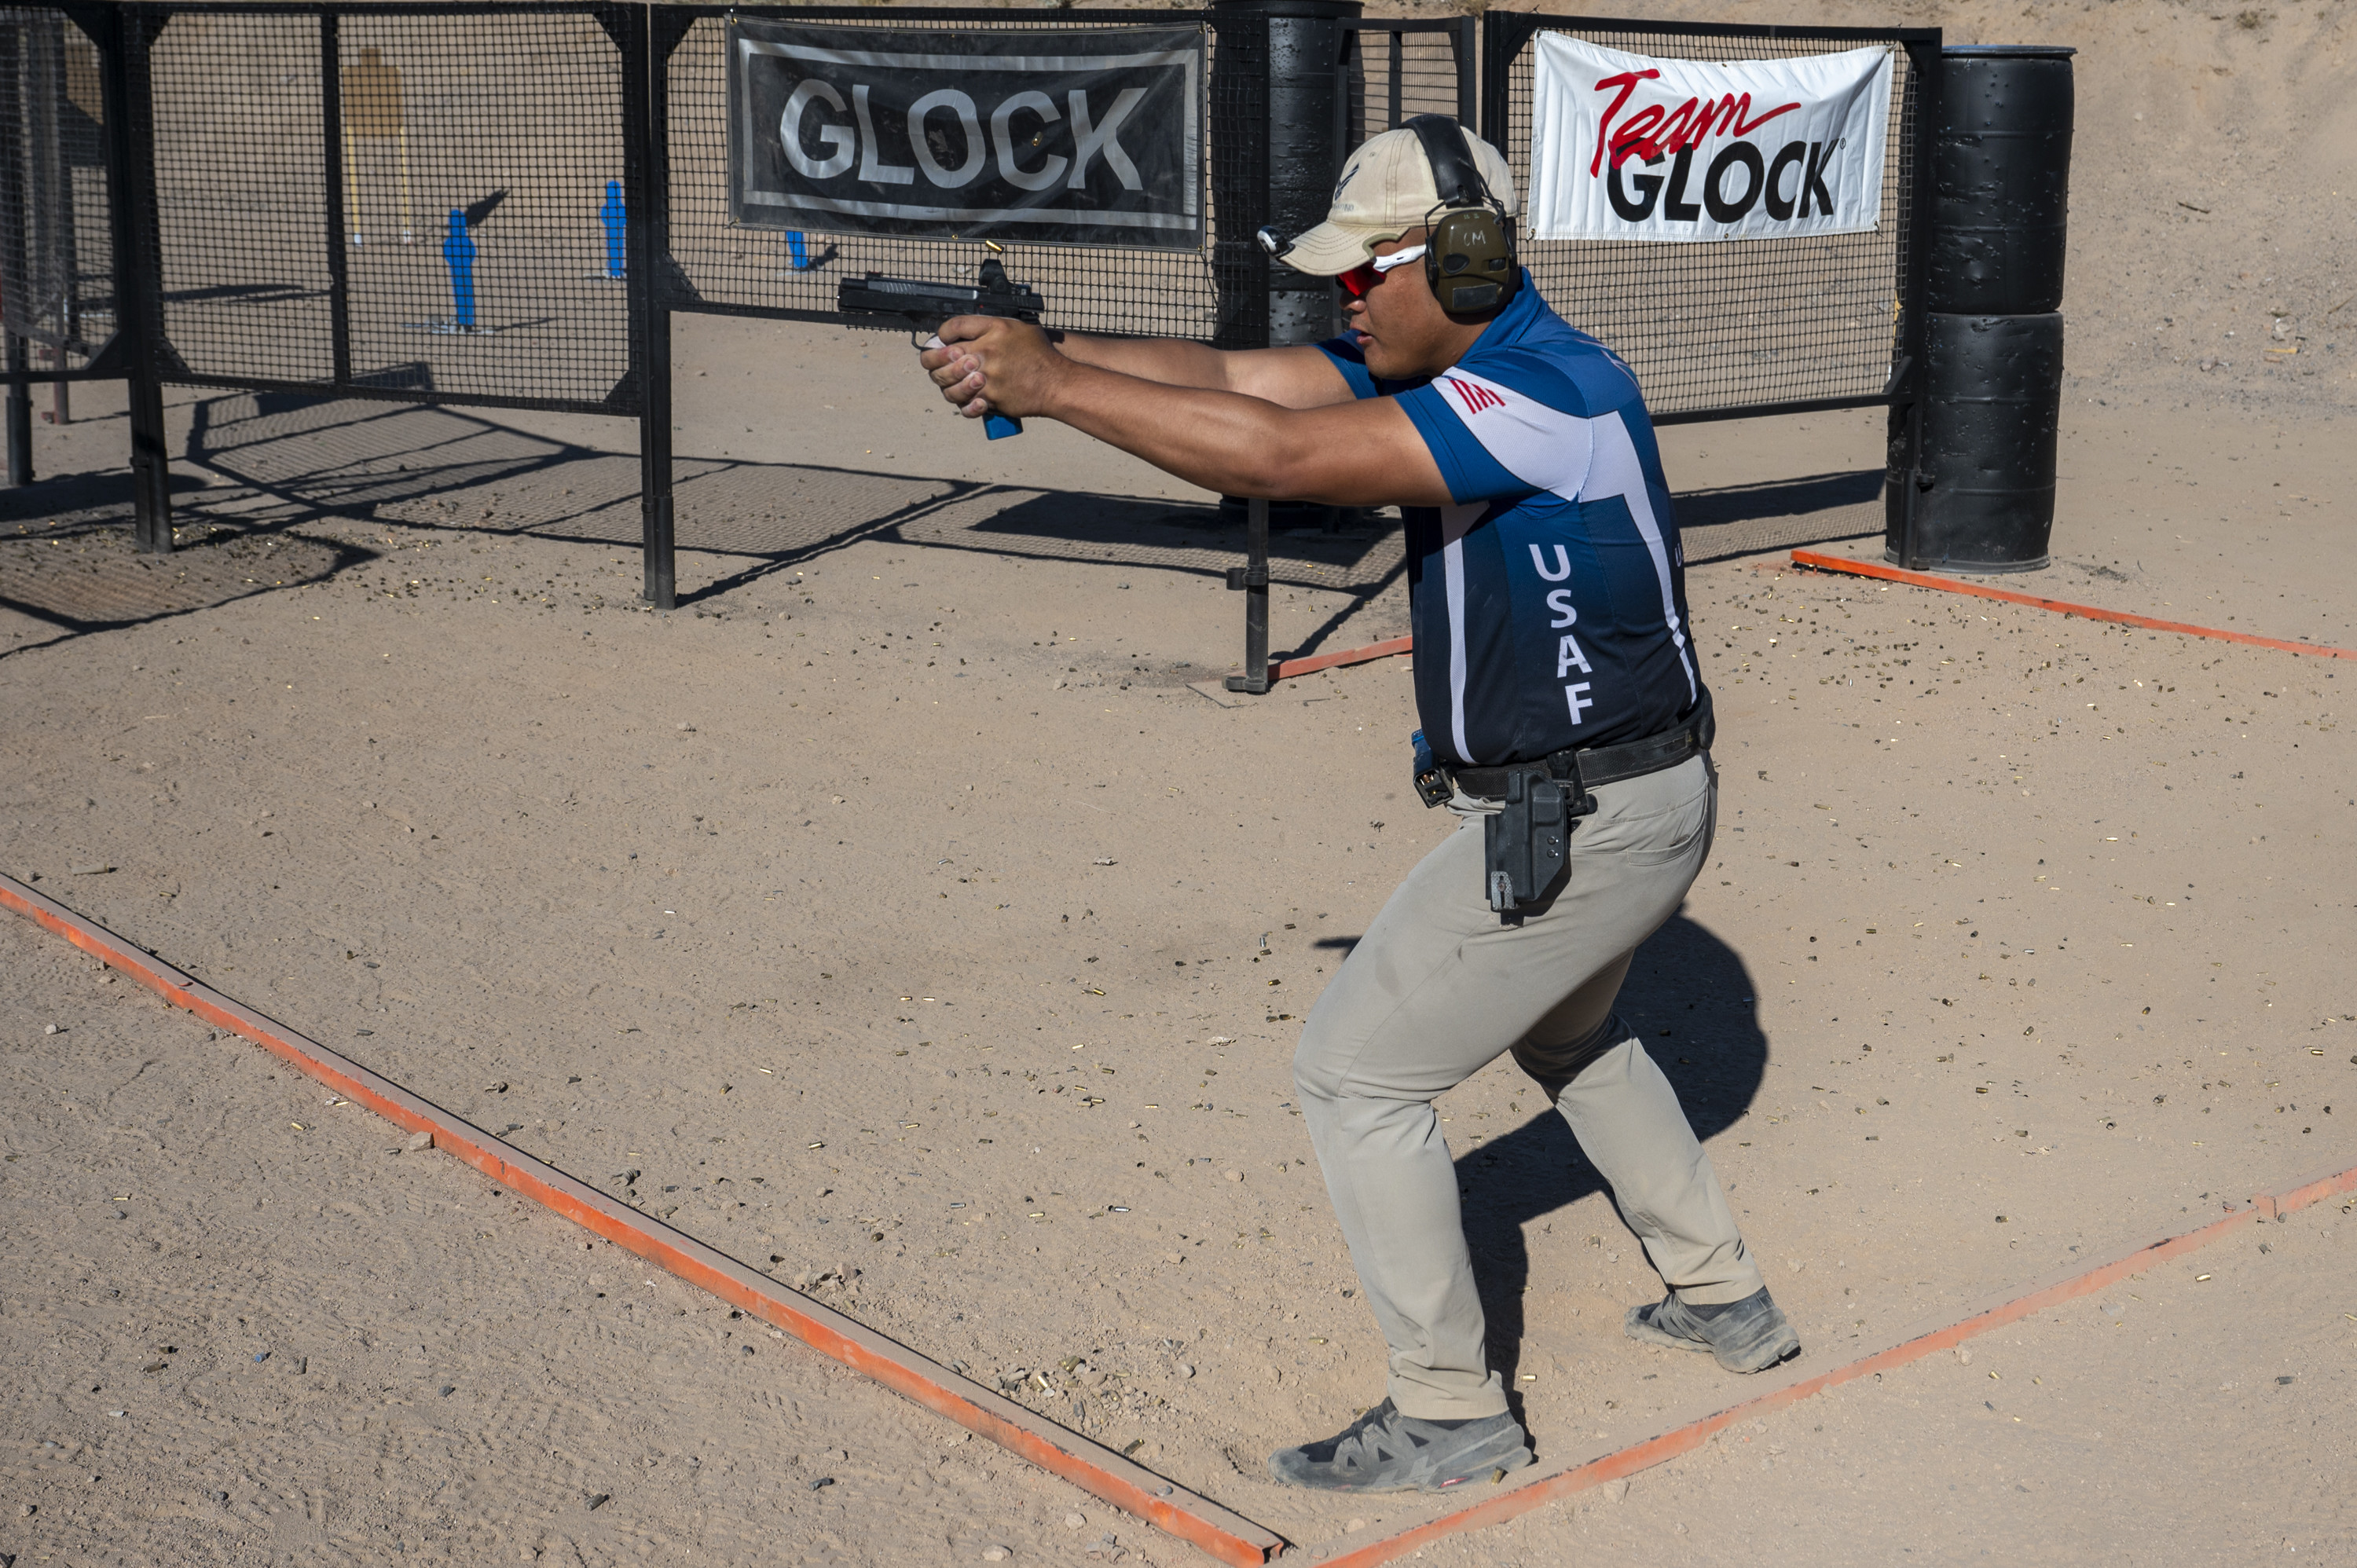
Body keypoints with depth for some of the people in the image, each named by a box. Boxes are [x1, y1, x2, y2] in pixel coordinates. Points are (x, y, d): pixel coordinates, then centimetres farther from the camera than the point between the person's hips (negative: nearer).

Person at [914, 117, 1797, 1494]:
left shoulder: (1549, 392, -25)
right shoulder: (1462, 369, 5)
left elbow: (1280, 457, -34)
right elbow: (1240, 381, -2)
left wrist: (1051, 385, -30)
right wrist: (1044, 351, -14)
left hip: (1584, 824, -11)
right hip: (1640, 801, 11)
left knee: (1356, 1073, -2)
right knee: (1565, 1032, 33)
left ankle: (1450, 1414, 8)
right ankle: (1725, 1300, 44)